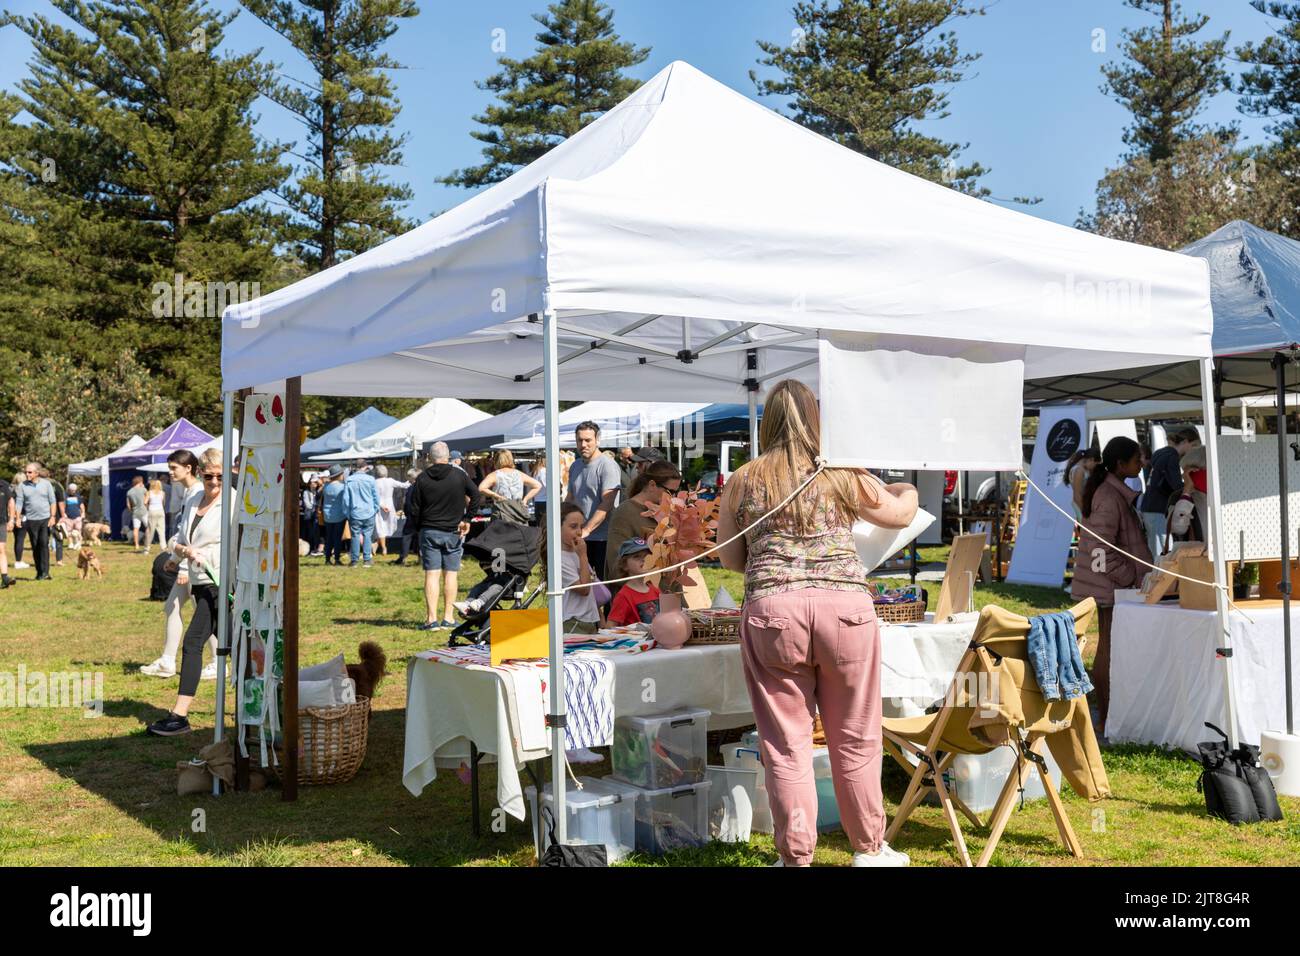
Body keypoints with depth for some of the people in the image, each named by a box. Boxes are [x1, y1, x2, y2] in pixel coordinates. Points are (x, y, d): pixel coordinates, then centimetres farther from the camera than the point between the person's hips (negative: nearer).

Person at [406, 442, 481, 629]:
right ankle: (448, 618, 4)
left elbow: (413, 509, 0)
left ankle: (432, 619, -6)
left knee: (431, 575, -1)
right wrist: (466, 519, 5)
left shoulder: (422, 478, -1)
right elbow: (475, 496, -1)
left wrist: (416, 530, 12)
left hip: (429, 532, 0)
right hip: (453, 532, 0)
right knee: (450, 574, 5)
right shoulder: (459, 475, -1)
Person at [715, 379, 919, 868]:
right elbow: (901, 513, 24)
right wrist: (908, 489, 47)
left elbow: (730, 559, 17)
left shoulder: (742, 482, 8)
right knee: (855, 742, 13)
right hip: (845, 608, 0)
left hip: (772, 612, 0)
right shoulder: (845, 475, 7)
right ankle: (869, 850, 27)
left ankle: (796, 858, 14)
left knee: (786, 747, 8)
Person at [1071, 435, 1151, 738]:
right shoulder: (1110, 499, -20)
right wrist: (1132, 579, -17)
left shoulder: (1113, 492, 12)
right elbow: (1101, 551, -25)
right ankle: (1106, 722, 4)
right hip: (1112, 587, -10)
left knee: (1106, 649, 15)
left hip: (1107, 585, 10)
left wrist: (1136, 576, 19)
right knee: (1109, 651, -3)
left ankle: (1105, 718, 24)